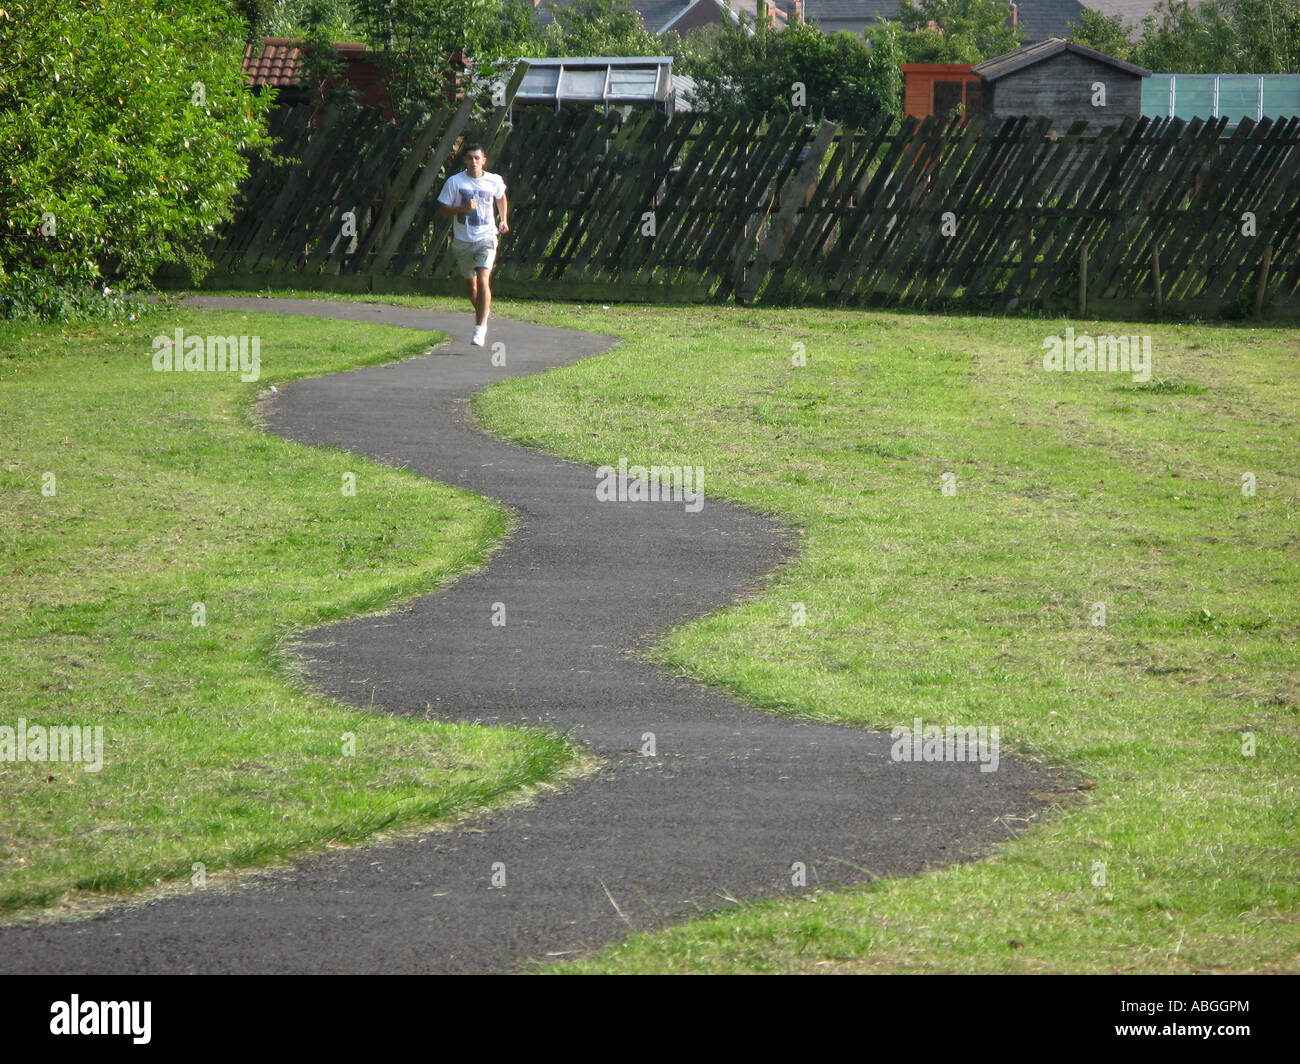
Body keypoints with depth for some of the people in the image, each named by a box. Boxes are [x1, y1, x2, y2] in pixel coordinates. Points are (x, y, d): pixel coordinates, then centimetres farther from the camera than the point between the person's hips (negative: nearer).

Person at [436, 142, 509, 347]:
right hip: (462, 240, 2)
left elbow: (501, 198, 23)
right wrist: (463, 208, -22)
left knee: (483, 281, -17)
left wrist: (504, 220, 14)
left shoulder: (494, 181, -1)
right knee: (470, 282, 16)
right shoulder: (454, 182, -6)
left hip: (486, 239, -2)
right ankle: (482, 312, 45)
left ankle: (480, 328, -15)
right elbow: (443, 211, -6)